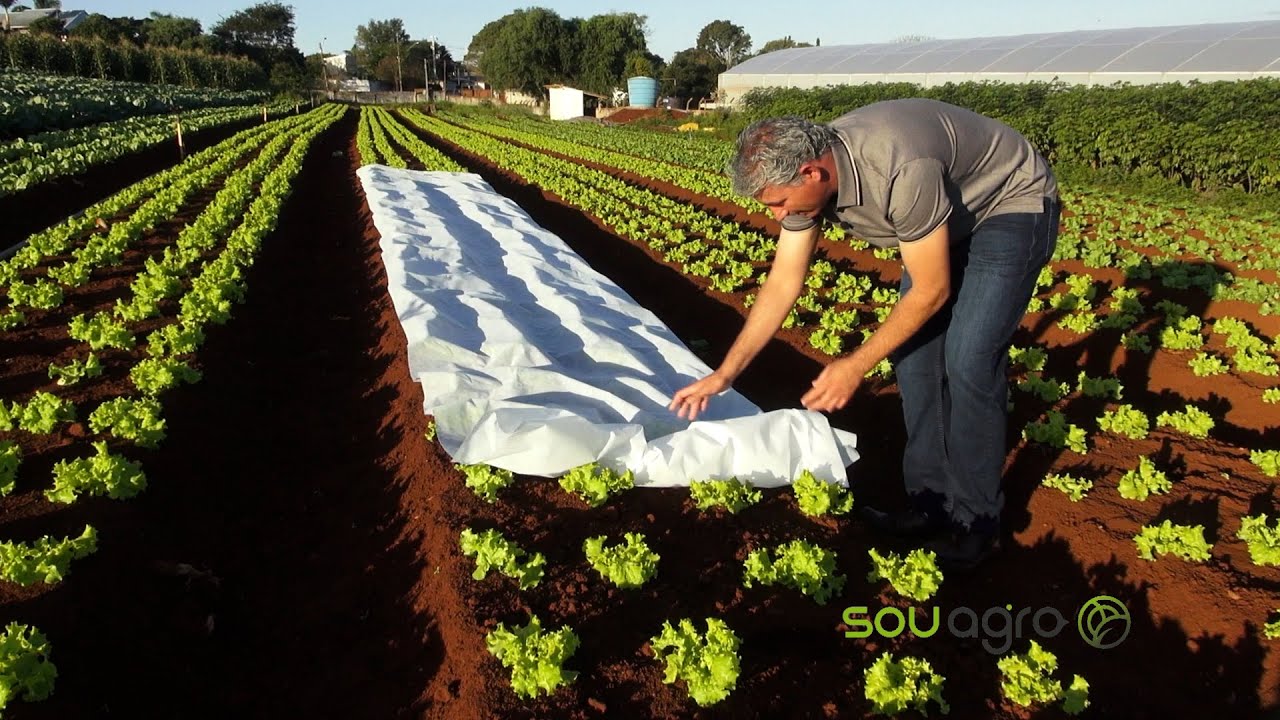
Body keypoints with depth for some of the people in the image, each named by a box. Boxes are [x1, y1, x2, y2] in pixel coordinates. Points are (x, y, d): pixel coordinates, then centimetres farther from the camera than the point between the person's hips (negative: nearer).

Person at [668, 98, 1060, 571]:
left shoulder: (902, 171, -40)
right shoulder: (806, 171, -15)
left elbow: (931, 291, -27)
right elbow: (782, 284, -7)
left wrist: (856, 366, -20)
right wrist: (723, 375, -6)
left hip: (1015, 206, -8)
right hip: (953, 214, 8)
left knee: (968, 361, -15)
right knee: (911, 347, 2)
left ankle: (976, 521, 2)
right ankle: (930, 501, 14)